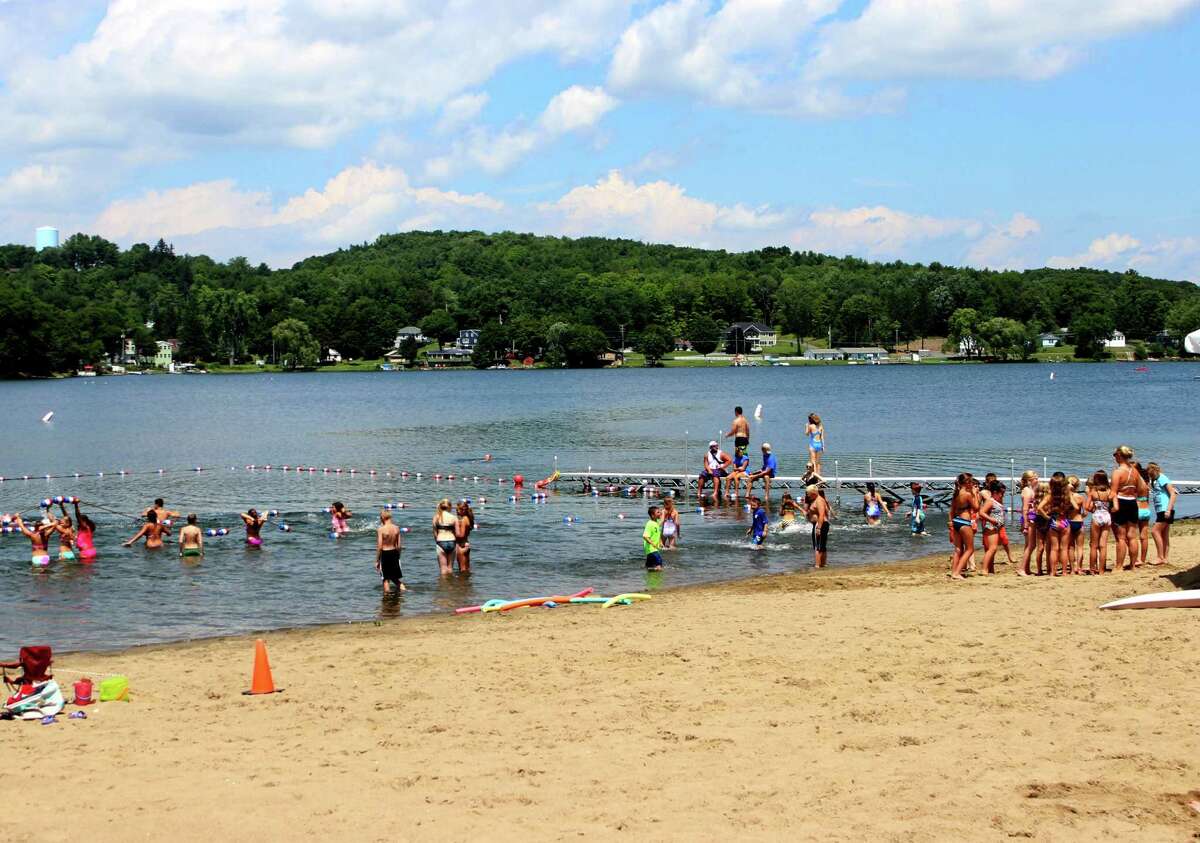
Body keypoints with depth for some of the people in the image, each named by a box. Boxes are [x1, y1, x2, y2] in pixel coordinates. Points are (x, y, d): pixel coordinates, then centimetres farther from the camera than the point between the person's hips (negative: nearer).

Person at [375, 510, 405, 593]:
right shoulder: (396, 528, 0)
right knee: (396, 577, 19)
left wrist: (377, 560, -6)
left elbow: (379, 547, -14)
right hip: (394, 553, 4)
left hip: (385, 553, -4)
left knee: (385, 578, 7)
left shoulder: (381, 529, -14)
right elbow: (399, 546, 4)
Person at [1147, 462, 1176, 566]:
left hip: (1165, 510, -9)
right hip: (1160, 511, 9)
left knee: (1156, 531, -12)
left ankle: (1161, 558, -13)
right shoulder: (1155, 481, 17)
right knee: (1164, 535, 7)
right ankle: (1164, 559, 7)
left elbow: (1173, 494, -14)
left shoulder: (1162, 478, -9)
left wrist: (1169, 509, -20)